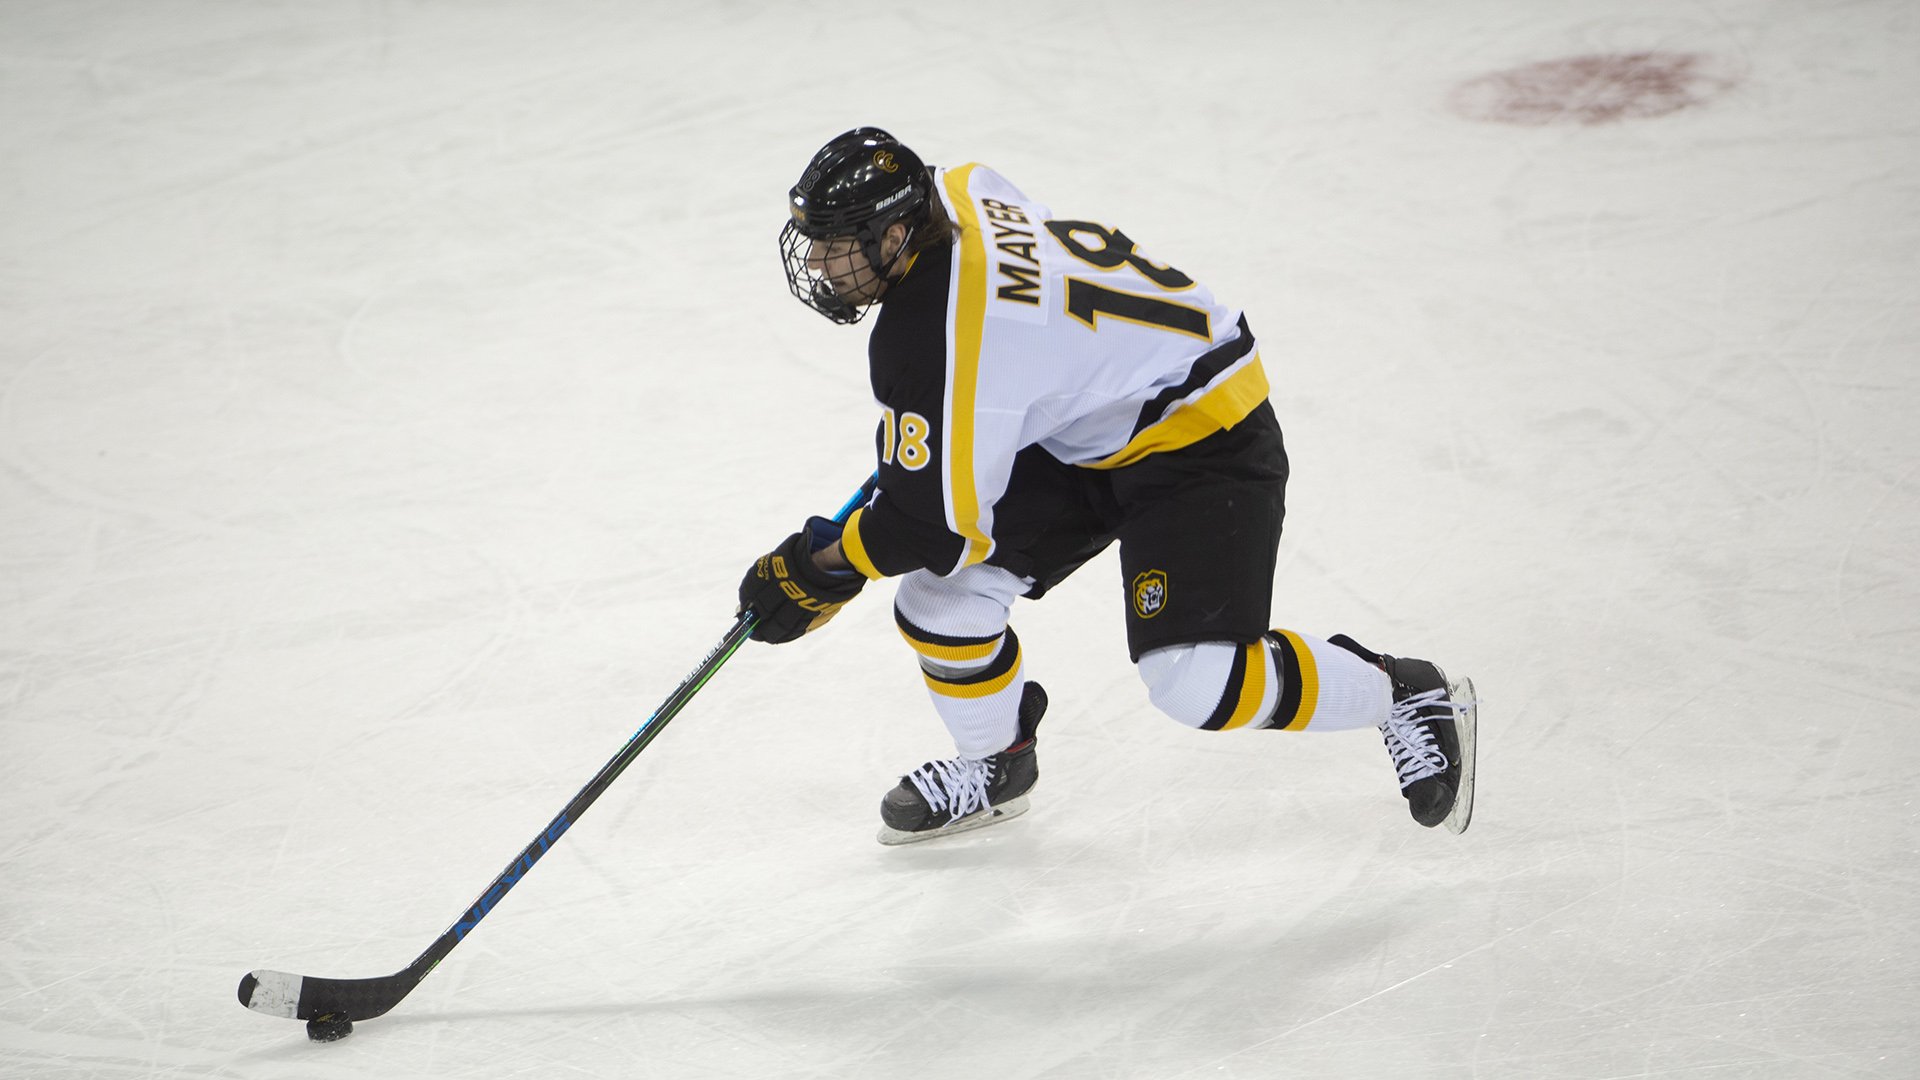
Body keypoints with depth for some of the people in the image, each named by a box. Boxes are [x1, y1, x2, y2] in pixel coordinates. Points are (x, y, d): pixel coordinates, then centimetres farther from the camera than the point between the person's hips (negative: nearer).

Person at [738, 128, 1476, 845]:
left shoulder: (938, 337, -33)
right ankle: (995, 764, 25)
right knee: (940, 596, -2)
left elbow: (943, 523, -27)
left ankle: (1405, 695, 3)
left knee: (1196, 681, -21)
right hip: (1082, 420, 10)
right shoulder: (948, 195, -7)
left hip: (1203, 434, -10)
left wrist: (823, 571, -14)